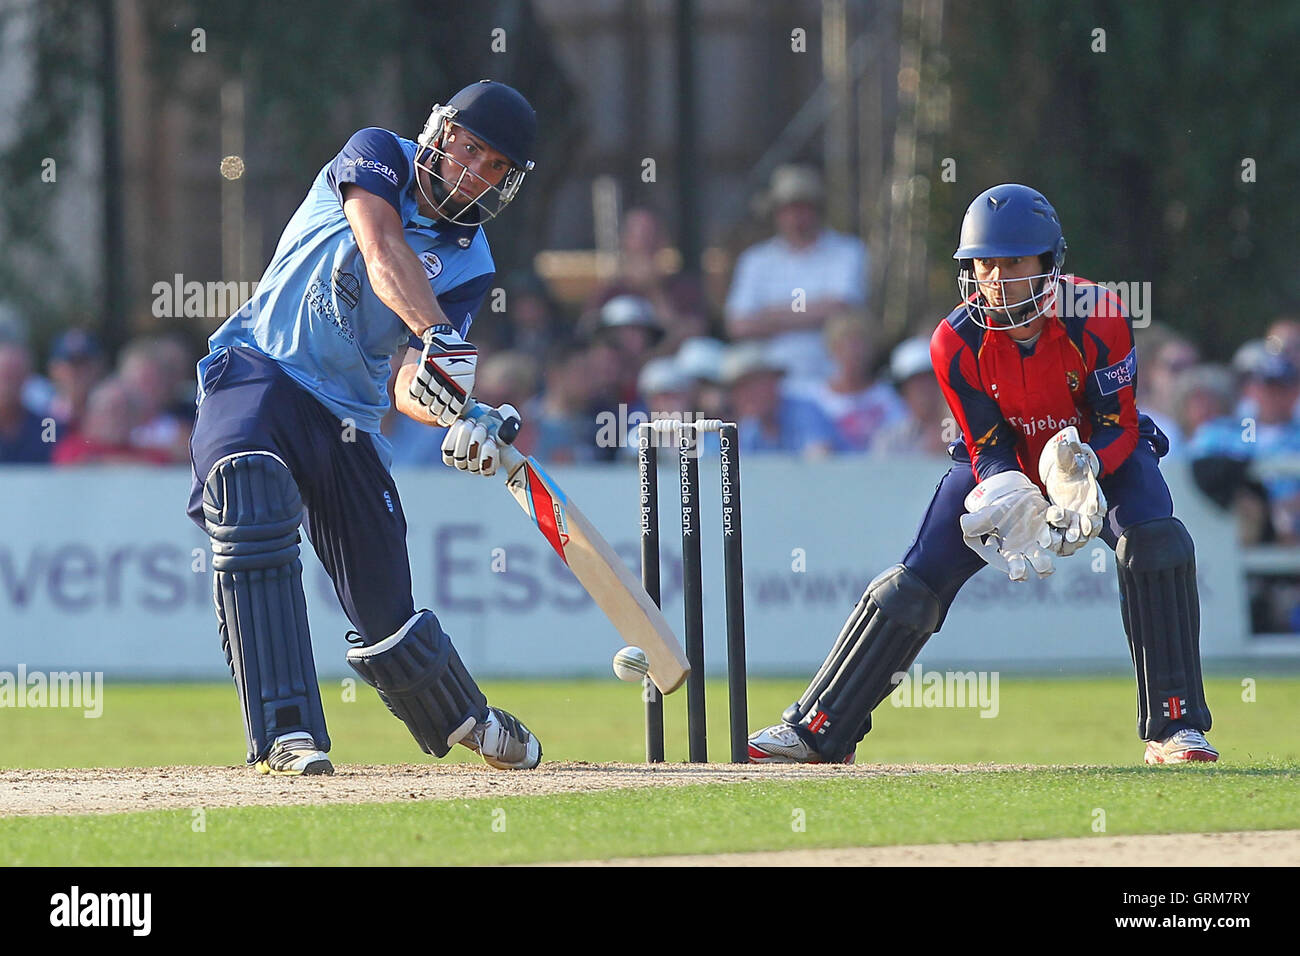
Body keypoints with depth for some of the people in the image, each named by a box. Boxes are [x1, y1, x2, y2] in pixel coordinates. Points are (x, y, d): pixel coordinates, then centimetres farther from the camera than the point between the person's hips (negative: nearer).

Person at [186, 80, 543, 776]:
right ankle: (287, 733, -39)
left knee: (387, 614, 5)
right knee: (251, 495, -35)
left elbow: (411, 387, -6)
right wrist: (440, 337, -39)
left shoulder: (470, 267, 5)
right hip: (254, 374, -4)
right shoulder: (380, 157, -2)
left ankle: (465, 719, 38)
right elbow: (381, 253, -24)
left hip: (348, 417, 4)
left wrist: (458, 420, -29)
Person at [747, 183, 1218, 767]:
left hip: (1103, 456, -1)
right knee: (916, 582, -7)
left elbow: (1118, 425, -21)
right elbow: (989, 451, -17)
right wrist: (1013, 505, -39)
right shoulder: (957, 342, -22)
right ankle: (820, 730, 3)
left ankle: (1174, 725, -21)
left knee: (1156, 543, -28)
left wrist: (1085, 468, -43)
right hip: (1006, 462, 1)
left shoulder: (1096, 318, -28)